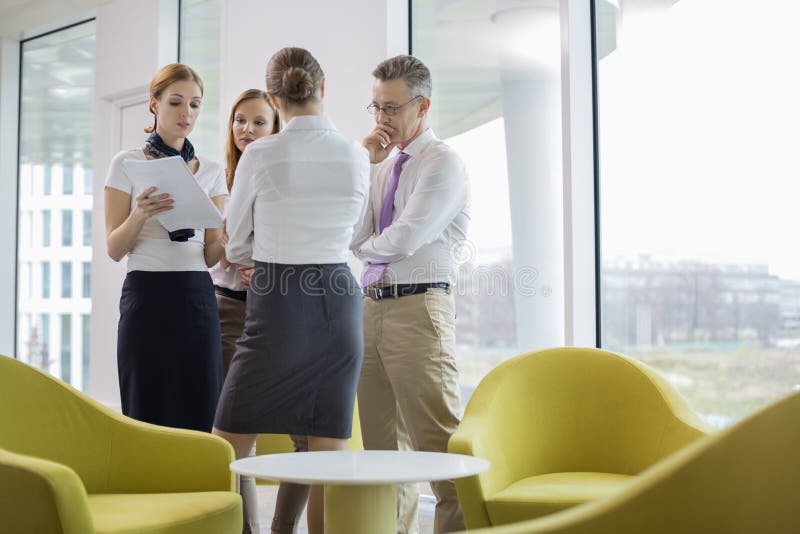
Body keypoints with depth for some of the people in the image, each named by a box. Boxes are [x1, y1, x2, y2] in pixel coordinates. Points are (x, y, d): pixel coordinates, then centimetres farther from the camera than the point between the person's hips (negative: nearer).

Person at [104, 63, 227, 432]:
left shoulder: (211, 171, 11)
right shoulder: (127, 163, 2)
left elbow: (210, 253, 7)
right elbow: (114, 249, -2)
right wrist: (140, 215, -21)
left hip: (198, 297, 3)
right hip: (147, 295, -3)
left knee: (200, 414, 2)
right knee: (147, 414, 0)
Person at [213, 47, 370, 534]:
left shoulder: (261, 155, -7)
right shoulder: (358, 156, 3)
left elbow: (236, 246, 6)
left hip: (278, 307, -4)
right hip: (339, 302, 4)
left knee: (227, 450, 7)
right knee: (330, 454, 8)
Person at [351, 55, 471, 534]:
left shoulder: (443, 163, -5)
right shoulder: (384, 163, 18)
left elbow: (401, 242, -15)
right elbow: (355, 235, 7)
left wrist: (364, 247, 5)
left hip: (419, 308, -8)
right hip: (374, 306, 8)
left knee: (437, 438, -10)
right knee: (383, 441, 12)